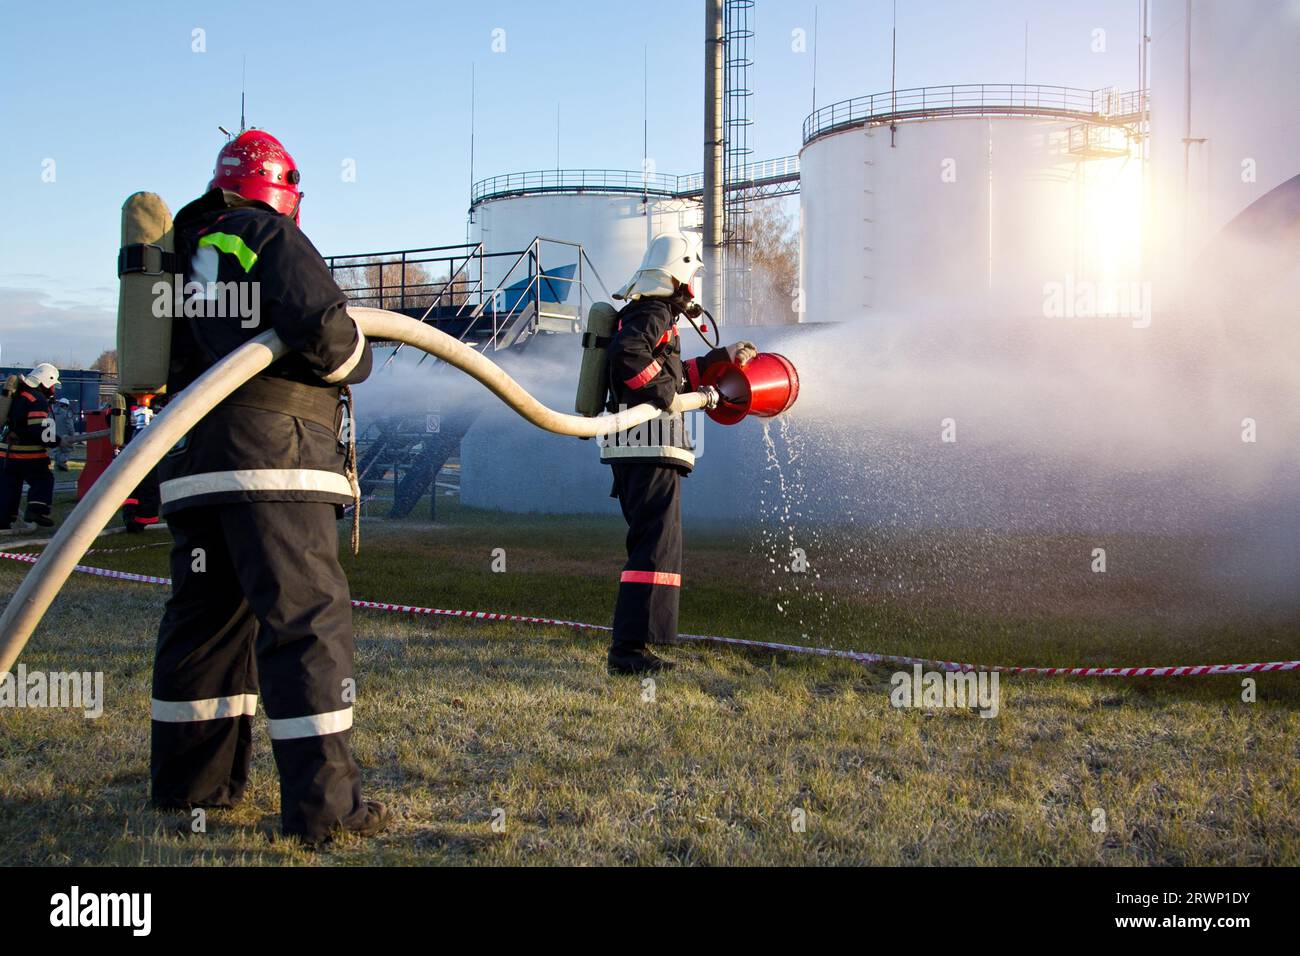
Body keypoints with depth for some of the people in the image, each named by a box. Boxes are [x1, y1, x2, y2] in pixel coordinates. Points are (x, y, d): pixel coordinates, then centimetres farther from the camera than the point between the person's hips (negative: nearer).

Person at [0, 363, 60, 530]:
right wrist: (58, 441, -13)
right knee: (43, 479, 4)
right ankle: (36, 509, -14)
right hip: (29, 453, -8)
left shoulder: (18, 393, 12)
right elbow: (39, 431, -22)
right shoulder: (38, 401, -15)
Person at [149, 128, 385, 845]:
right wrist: (352, 362, 5)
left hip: (192, 463, 8)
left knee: (207, 614, 16)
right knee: (308, 617, -9)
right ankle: (321, 800, -12)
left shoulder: (187, 249, 22)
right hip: (272, 460, -8)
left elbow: (173, 355, 23)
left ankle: (189, 780, 24)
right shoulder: (271, 236, -1)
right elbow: (321, 326, -14)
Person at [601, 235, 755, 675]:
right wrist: (660, 390, -20)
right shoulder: (654, 315, -9)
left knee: (653, 546, 15)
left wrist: (719, 358, 35)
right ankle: (628, 648, -14)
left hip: (635, 455, 11)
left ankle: (632, 646, 18)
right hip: (650, 448, -11)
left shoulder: (650, 315, 24)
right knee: (655, 548, -11)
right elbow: (627, 352, -30)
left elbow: (673, 376, 33)